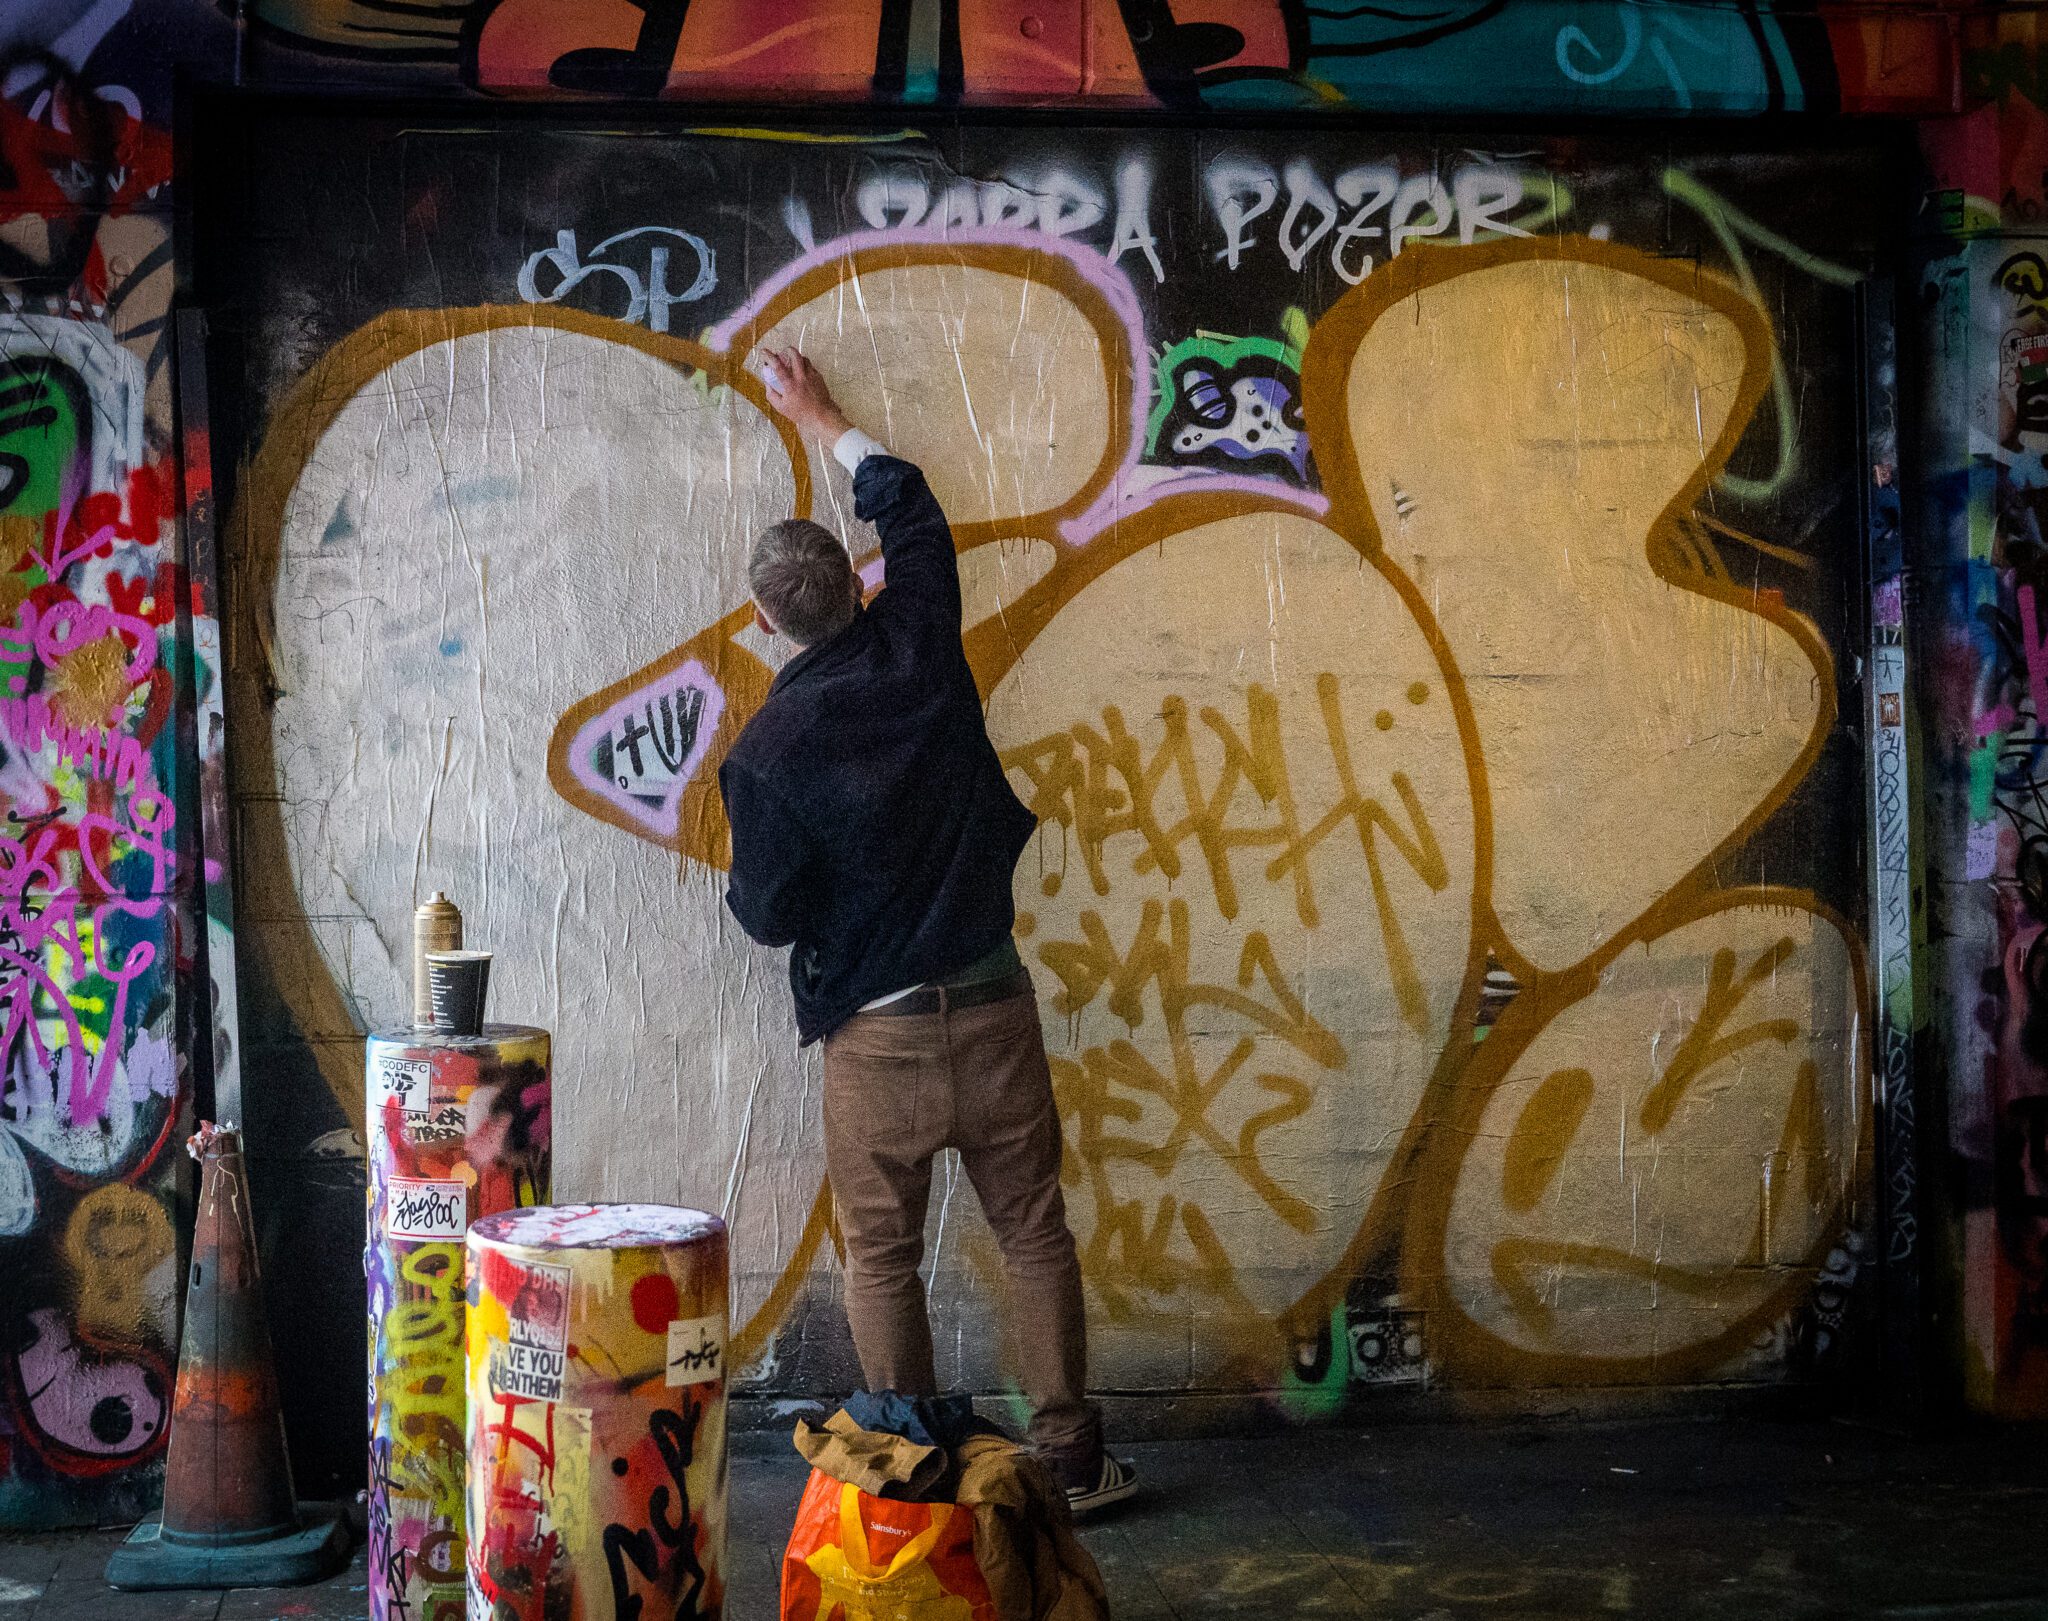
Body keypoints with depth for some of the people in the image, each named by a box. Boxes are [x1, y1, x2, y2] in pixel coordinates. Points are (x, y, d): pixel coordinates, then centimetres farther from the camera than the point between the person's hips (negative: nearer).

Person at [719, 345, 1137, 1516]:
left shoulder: (770, 749, -12)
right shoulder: (920, 651, -3)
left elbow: (770, 914, -6)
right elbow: (912, 511, 15)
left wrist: (747, 884, 16)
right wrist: (826, 420, 27)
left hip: (877, 1032, -3)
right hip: (991, 1003, 3)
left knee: (883, 1257, 10)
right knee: (1035, 1233, 11)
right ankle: (1072, 1459, 16)